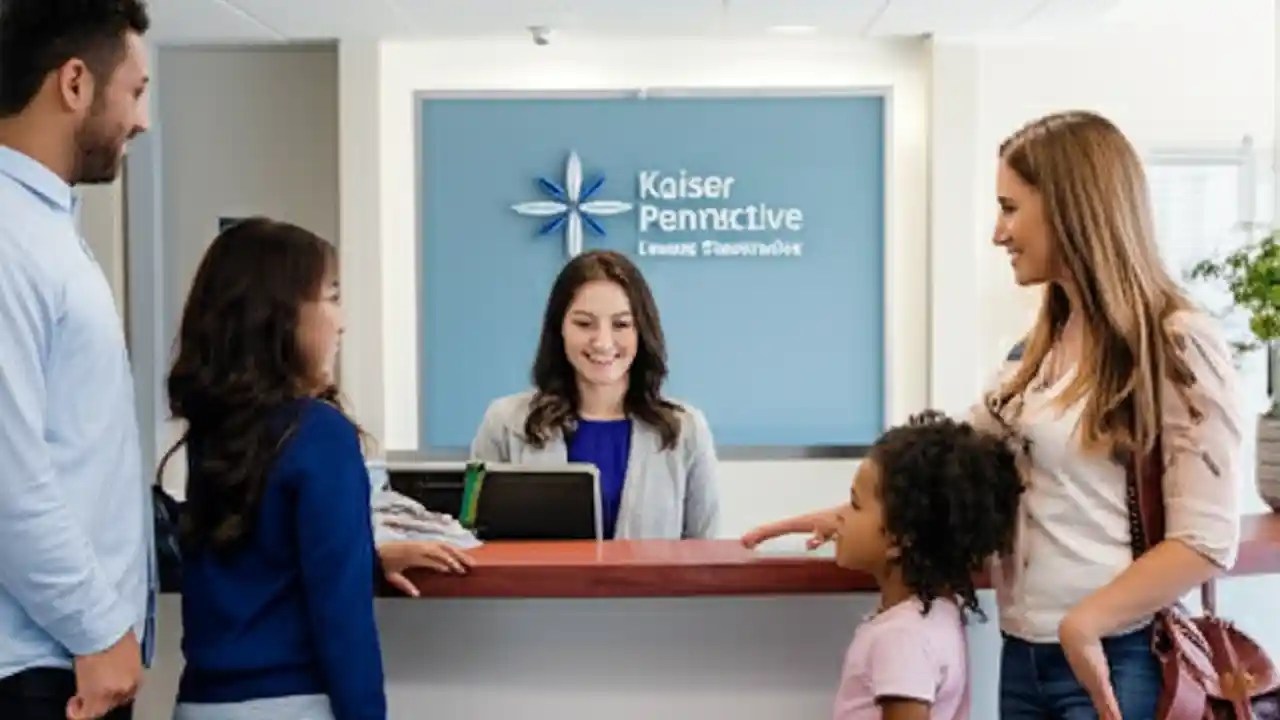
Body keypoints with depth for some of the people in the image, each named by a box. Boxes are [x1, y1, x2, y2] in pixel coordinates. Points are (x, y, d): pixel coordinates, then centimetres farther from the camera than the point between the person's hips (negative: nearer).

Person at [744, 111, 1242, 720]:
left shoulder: (1178, 345, -12)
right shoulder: (1038, 349, 10)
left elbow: (1208, 540, -16)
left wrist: (1085, 622, -21)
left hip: (1119, 662, -6)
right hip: (1023, 653, 7)